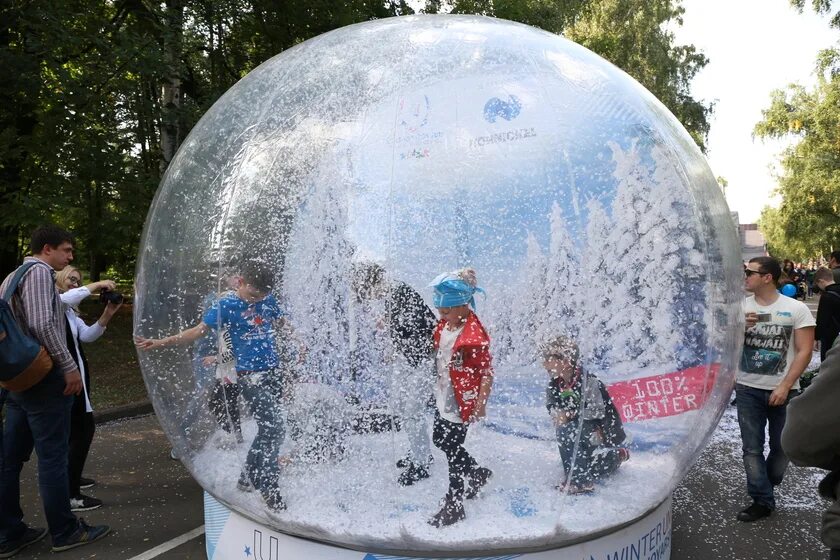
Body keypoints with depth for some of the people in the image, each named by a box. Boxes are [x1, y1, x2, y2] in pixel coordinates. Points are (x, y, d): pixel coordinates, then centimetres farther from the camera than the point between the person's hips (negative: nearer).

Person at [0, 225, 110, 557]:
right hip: (43, 377, -10)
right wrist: (69, 366, -18)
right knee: (52, 456, -2)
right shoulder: (40, 272, -11)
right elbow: (42, 323, -22)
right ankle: (65, 532, 8)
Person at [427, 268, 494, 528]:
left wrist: (480, 404, -24)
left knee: (453, 450, 2)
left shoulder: (474, 334, -24)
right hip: (443, 397, 9)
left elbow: (488, 371, -22)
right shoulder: (443, 325, 2)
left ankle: (453, 505, 21)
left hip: (462, 402, -9)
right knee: (439, 441, 20)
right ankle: (478, 473, 41)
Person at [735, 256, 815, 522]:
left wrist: (784, 386, -14)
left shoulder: (796, 309, -5)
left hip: (783, 391, -1)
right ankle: (762, 500, 12)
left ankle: (765, 487, 33)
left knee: (782, 446, 11)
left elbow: (804, 351, -7)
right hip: (747, 389, 2)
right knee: (752, 448, 2)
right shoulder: (740, 307, 2)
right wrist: (740, 327, -14)